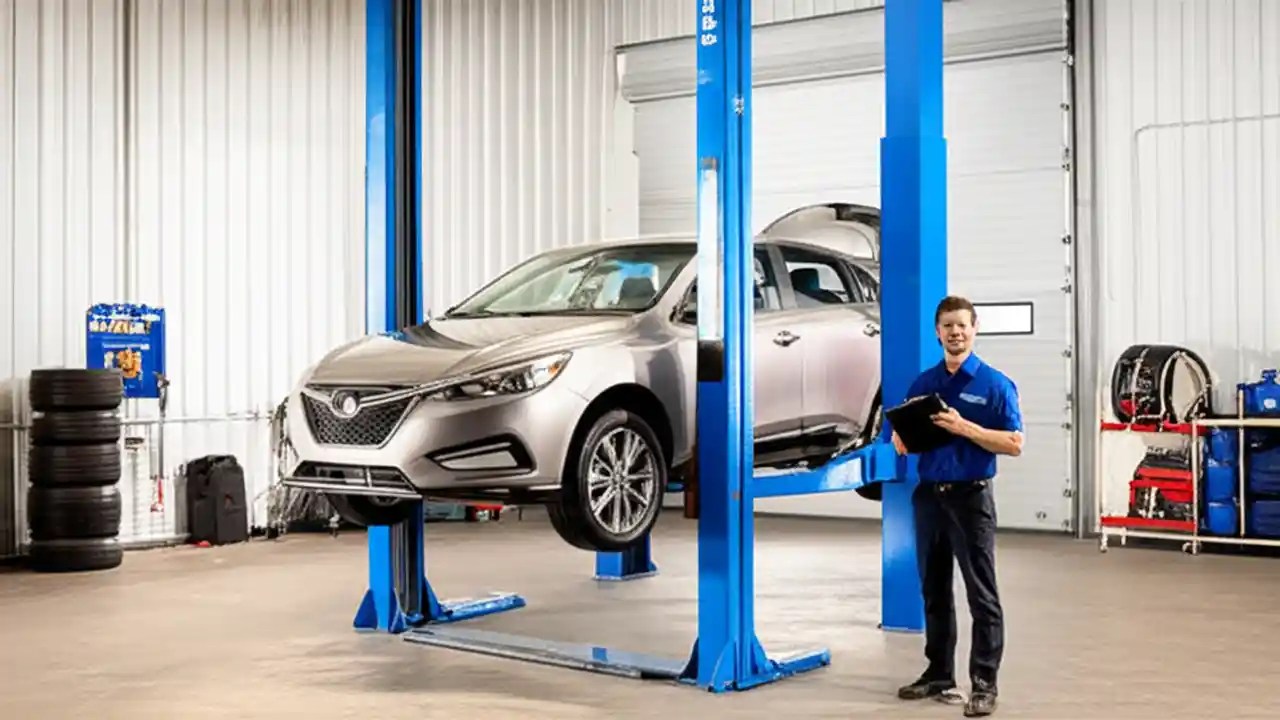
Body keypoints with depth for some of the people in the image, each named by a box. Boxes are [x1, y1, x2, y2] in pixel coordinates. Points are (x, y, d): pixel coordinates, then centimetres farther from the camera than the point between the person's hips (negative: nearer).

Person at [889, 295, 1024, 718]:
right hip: (929, 495, 5)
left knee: (981, 596, -2)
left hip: (971, 496, -5)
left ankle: (984, 684, 3)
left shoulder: (995, 384, -4)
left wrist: (964, 428, -20)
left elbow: (1014, 444, -10)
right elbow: (902, 443, 14)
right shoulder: (923, 383, 11)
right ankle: (939, 674, 23)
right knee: (935, 592, 12)